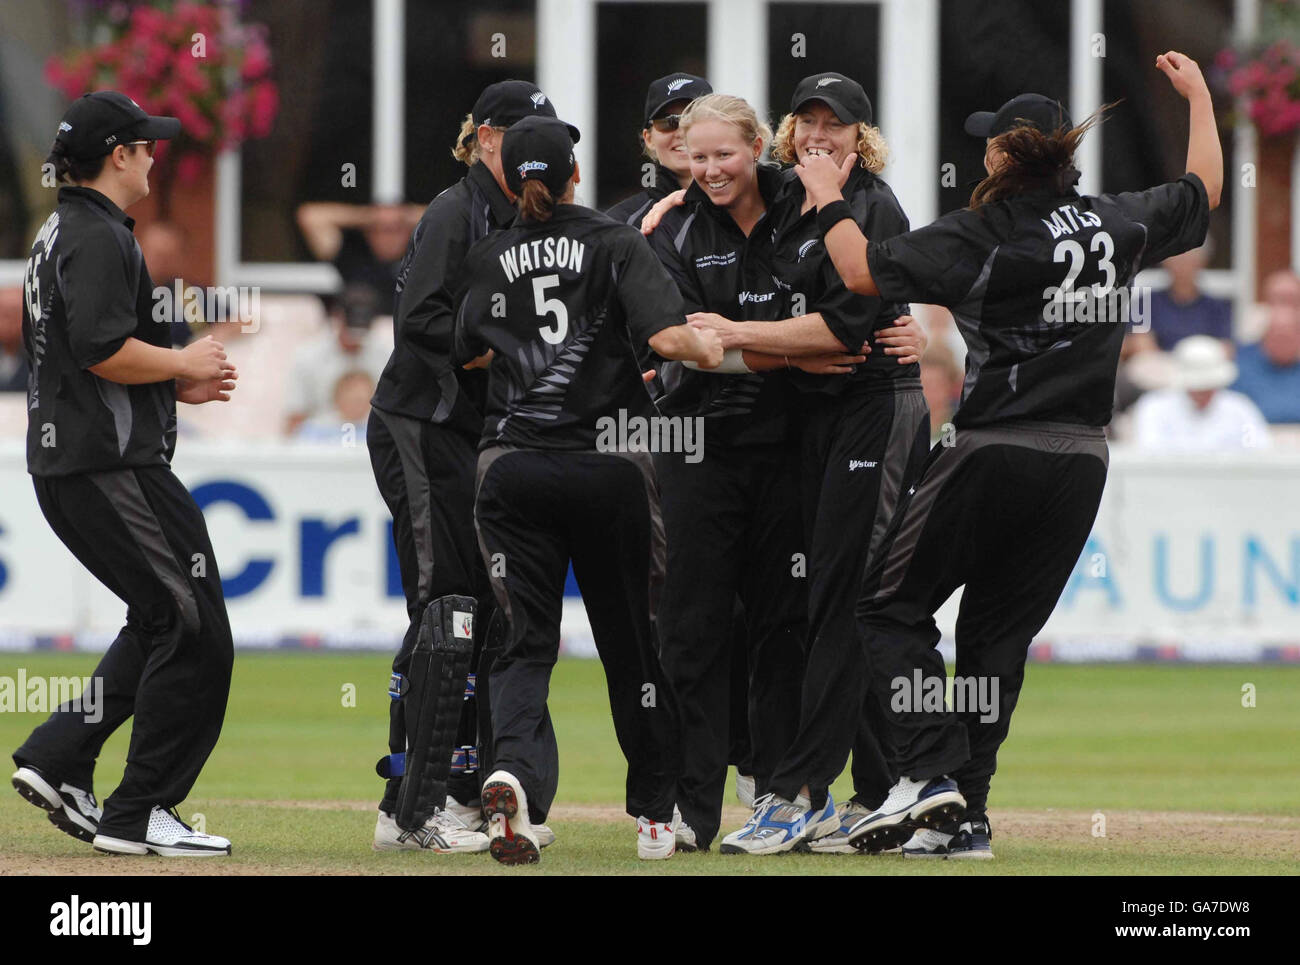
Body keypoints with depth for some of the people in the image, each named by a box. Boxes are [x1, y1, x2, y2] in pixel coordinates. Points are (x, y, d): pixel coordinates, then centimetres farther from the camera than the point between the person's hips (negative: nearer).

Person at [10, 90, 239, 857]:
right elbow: (101, 349, -24)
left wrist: (176, 386, 19)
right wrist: (184, 364, -9)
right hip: (111, 468, -11)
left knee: (164, 620, 17)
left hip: (64, 467, 11)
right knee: (194, 629, -8)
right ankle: (139, 815, -7)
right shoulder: (99, 238, -12)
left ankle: (59, 759, 11)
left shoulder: (60, 236, 21)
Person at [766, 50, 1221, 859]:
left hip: (997, 451, -6)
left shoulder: (981, 236, -11)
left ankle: (933, 771, -12)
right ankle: (964, 817, 8)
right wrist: (1199, 96, 38)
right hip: (1081, 459, 6)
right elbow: (1203, 190, 24)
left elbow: (863, 271, -11)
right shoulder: (1119, 224, 6)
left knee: (893, 605, 5)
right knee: (999, 632, 12)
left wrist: (830, 199, 5)